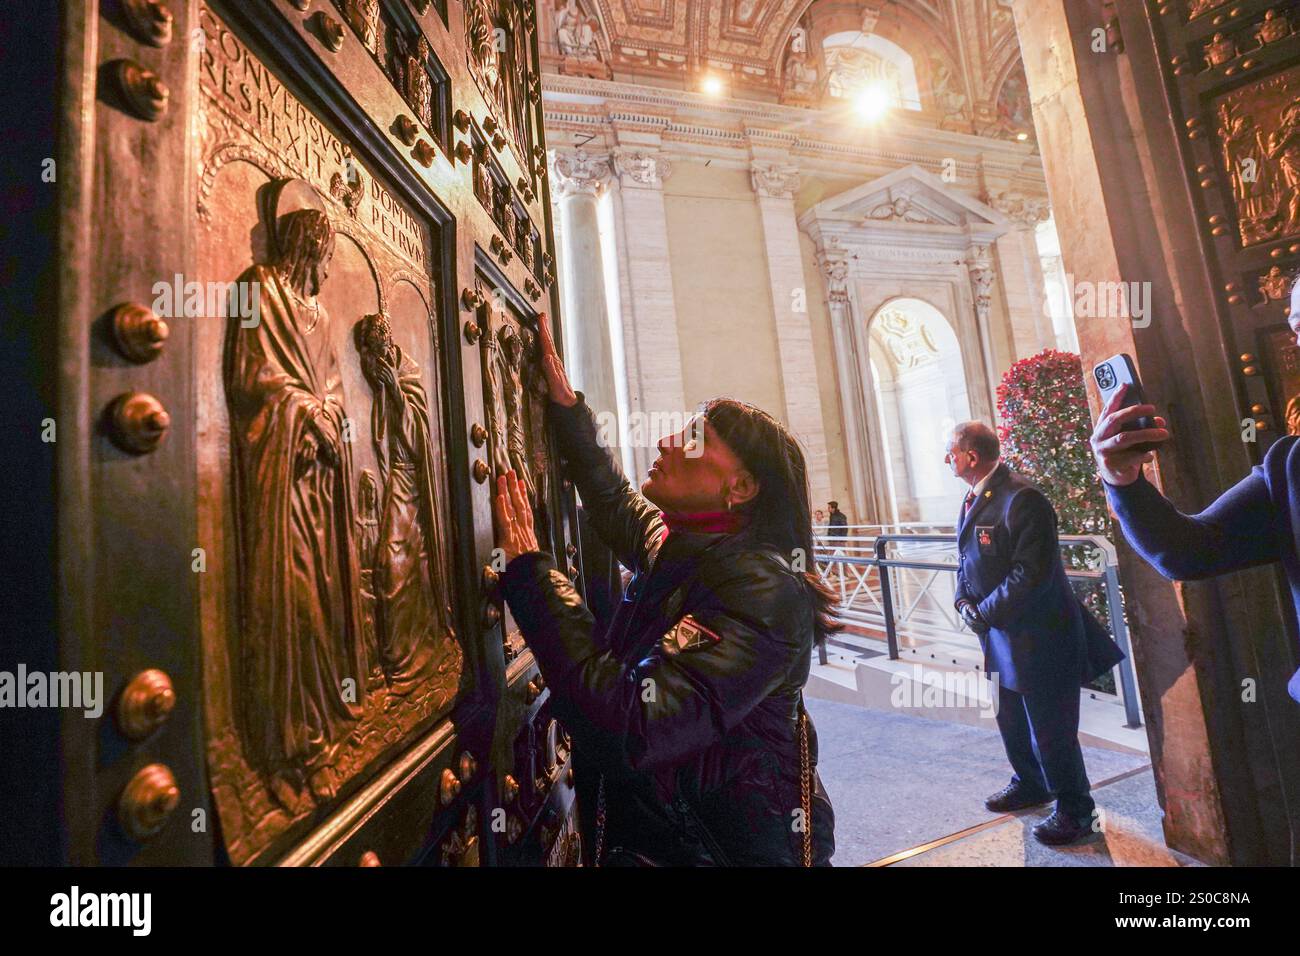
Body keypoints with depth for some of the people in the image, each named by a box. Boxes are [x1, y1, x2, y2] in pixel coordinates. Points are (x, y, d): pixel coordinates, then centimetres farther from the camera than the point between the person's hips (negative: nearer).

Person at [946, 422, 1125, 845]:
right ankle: (1029, 784, 47)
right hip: (1002, 634, 9)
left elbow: (1031, 574, -26)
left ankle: (1073, 811, 29)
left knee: (1050, 730, 7)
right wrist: (964, 600, -2)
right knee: (1011, 720, 25)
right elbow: (967, 559, 12)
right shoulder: (973, 500, 6)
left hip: (1039, 635, -9)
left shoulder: (1021, 500, -23)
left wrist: (986, 612, -19)